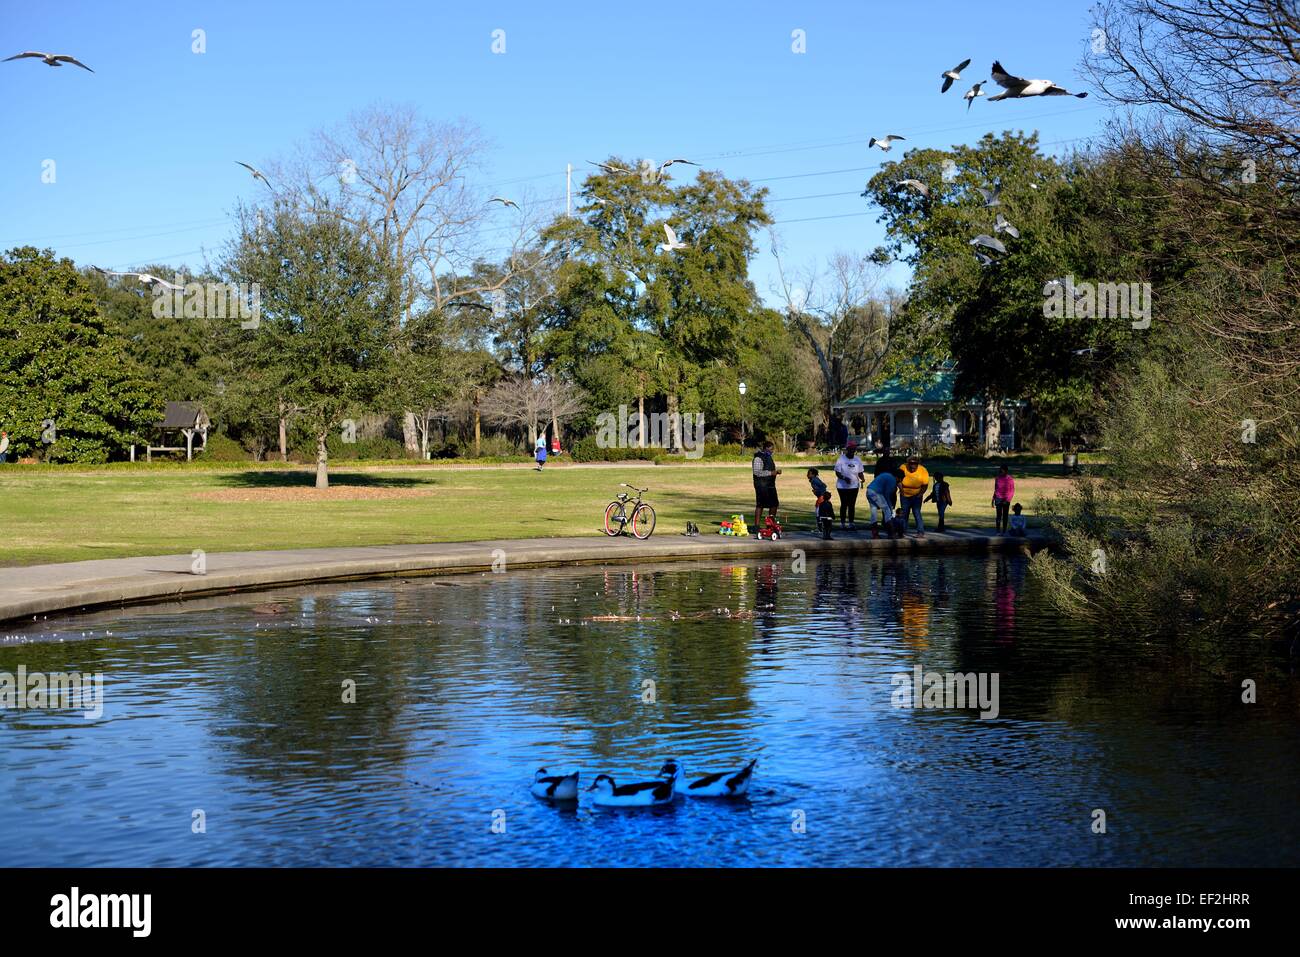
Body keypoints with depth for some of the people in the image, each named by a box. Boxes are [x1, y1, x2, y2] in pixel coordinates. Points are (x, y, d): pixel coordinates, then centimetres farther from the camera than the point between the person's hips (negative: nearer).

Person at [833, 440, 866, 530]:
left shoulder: (857, 460, 6)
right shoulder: (841, 459, -6)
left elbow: (860, 472, 7)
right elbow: (837, 473, -9)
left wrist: (862, 478, -15)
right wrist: (844, 478, -28)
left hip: (854, 486, 4)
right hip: (842, 486, -4)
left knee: (852, 505, 5)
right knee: (844, 504, 0)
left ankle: (851, 523, 8)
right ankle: (842, 523, 8)